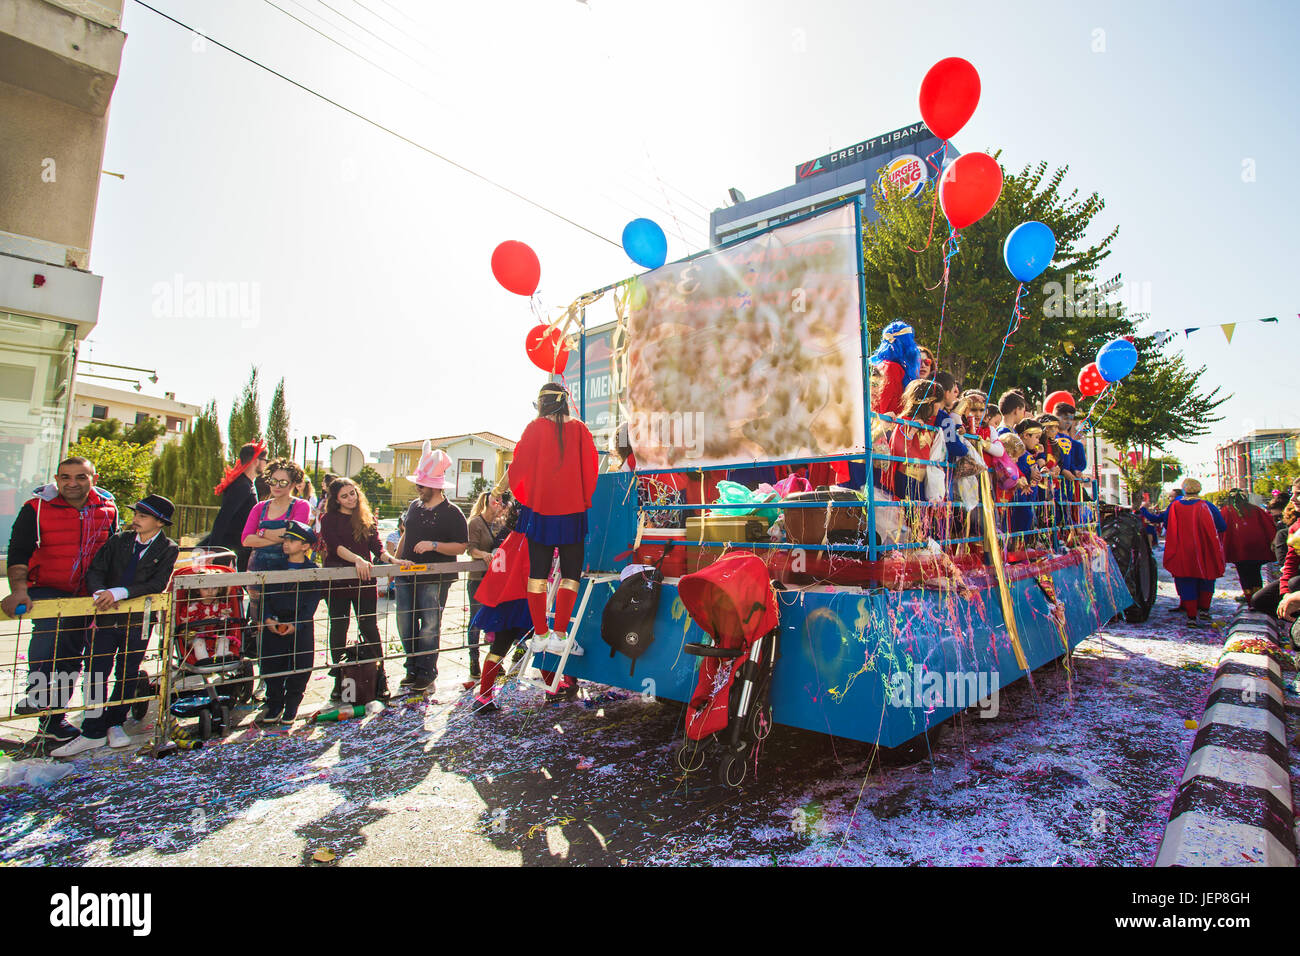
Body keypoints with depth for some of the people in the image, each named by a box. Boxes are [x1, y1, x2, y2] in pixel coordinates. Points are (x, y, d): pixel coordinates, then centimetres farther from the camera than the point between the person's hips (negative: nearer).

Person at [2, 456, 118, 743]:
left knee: (71, 655, 11)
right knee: (48, 625, -35)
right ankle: (37, 694, -21)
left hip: (85, 593, 4)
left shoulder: (107, 508, 0)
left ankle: (54, 718, 26)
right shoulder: (37, 508, -9)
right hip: (45, 588, -3)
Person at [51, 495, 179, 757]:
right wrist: (100, 592, -20)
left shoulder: (168, 549, -4)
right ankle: (93, 733, 12)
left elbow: (157, 584, -14)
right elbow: (95, 571, 0)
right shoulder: (119, 540, 5)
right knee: (96, 673, 1)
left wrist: (119, 593, -24)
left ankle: (115, 723, 27)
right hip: (107, 615, 2)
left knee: (128, 674, 8)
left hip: (138, 620, -2)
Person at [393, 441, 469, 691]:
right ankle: (412, 669, 25)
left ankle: (426, 673, 13)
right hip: (407, 576, 7)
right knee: (405, 624, 10)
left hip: (435, 579, -7)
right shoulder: (414, 507, 12)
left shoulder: (452, 513, -8)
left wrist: (434, 545, -22)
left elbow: (461, 547, -12)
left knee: (430, 626, -1)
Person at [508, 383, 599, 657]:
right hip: (572, 511, 0)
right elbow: (591, 467, 0)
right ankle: (560, 637, 2)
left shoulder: (535, 428, -2)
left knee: (537, 573, 9)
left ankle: (540, 635, 13)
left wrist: (522, 496, 13)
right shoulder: (579, 429, 0)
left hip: (539, 509, 1)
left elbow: (518, 466, -3)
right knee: (571, 573, 7)